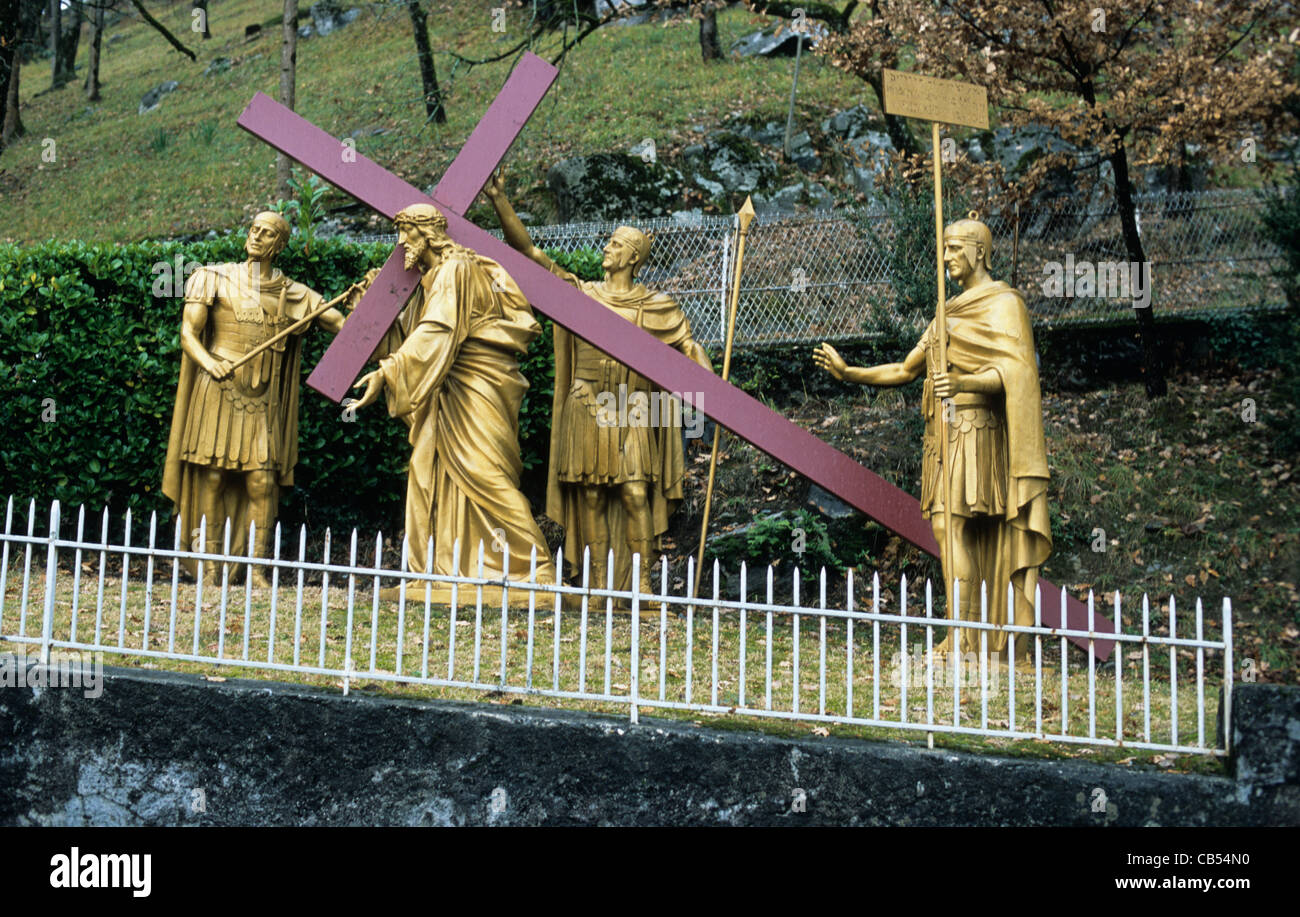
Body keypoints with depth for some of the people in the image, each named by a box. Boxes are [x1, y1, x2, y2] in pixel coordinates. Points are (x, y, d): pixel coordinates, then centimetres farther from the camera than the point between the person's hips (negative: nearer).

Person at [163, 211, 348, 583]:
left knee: (262, 480, -5)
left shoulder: (292, 295, 10)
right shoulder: (216, 279, 7)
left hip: (262, 399, 1)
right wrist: (209, 363, -18)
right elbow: (188, 333, 1)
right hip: (218, 390, -1)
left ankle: (257, 567, 1)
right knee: (213, 475, -1)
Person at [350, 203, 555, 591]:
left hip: (479, 383, -10)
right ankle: (432, 570, 10)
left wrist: (386, 373, -27)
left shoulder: (456, 270, -11)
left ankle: (536, 570, -8)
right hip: (450, 391, 10)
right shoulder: (432, 280, 19)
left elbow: (435, 334, -23)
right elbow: (408, 334, 17)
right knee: (430, 471, 6)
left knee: (485, 473, -12)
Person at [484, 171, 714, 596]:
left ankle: (642, 581, 0)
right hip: (586, 407, 1)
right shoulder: (581, 293, 7)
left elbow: (689, 345, 5)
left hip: (631, 411, -1)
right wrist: (500, 202, -4)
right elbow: (528, 250, 4)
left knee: (635, 493, -7)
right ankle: (599, 582, 9)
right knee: (590, 494, 2)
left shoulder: (655, 306, 6)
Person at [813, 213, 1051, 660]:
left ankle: (964, 635, -13)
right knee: (948, 529, 4)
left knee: (952, 525, -15)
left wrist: (964, 383, -33)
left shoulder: (1003, 304, -2)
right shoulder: (951, 311, 23)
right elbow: (904, 370, 23)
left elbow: (1013, 372, -16)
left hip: (973, 431, -8)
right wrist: (848, 372, 14)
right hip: (943, 433, 8)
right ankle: (979, 637, 6)